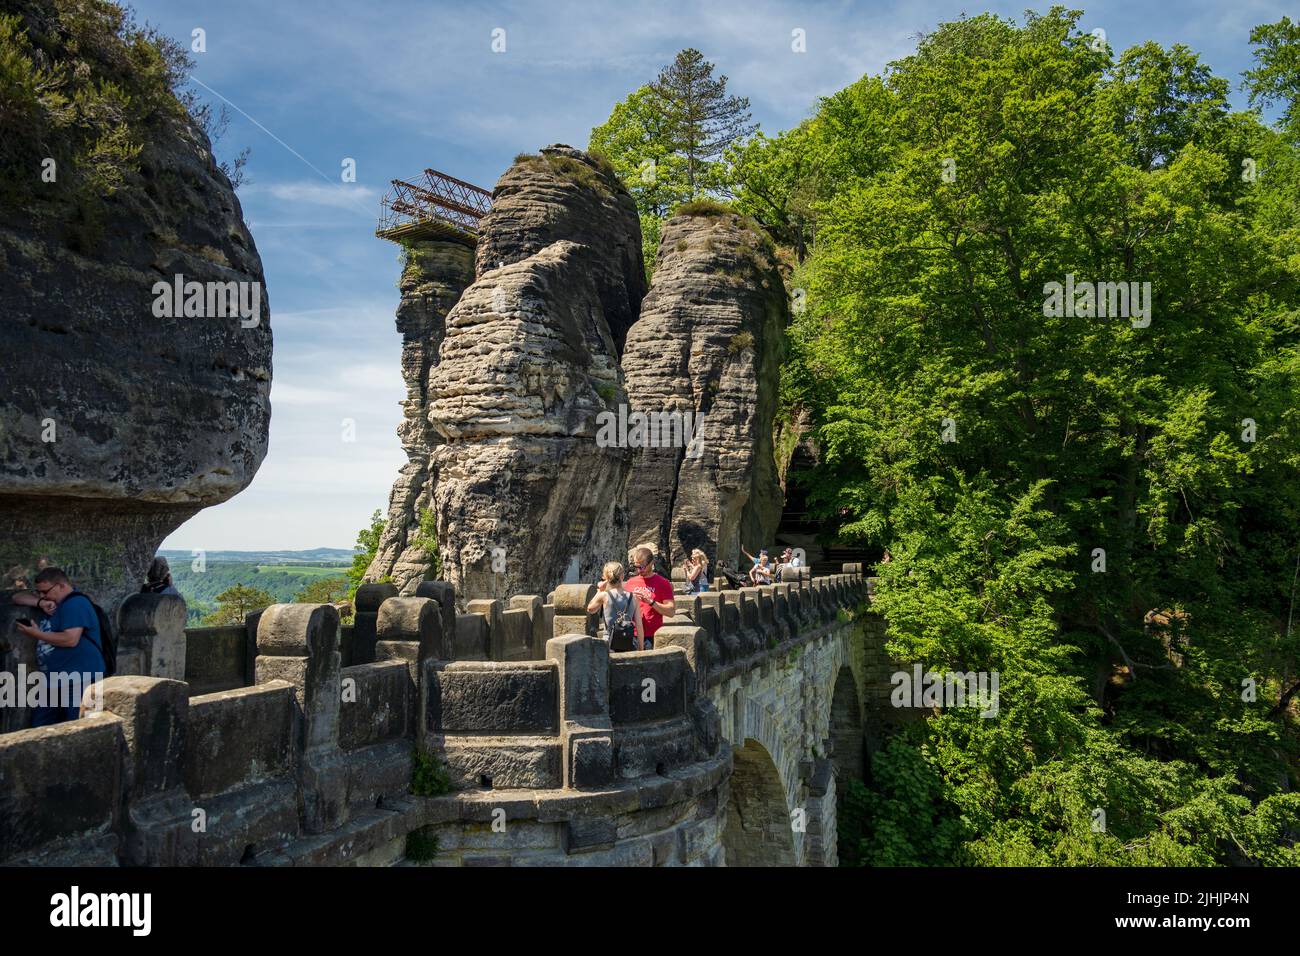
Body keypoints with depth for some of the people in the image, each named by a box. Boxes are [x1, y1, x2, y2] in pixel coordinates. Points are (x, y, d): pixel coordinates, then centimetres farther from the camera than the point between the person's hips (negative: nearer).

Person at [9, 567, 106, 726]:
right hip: (53, 682, 11)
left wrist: (36, 634, -11)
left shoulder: (75, 603, -13)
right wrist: (40, 603, -2)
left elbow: (70, 639, -23)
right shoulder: (52, 602, 19)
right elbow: (18, 598, 17)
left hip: (79, 682, -11)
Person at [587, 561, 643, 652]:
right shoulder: (633, 597, 3)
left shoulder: (604, 595, -4)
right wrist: (641, 650, 11)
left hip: (610, 645, -2)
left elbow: (590, 609, 16)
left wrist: (600, 591, 17)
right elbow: (639, 626, 3)